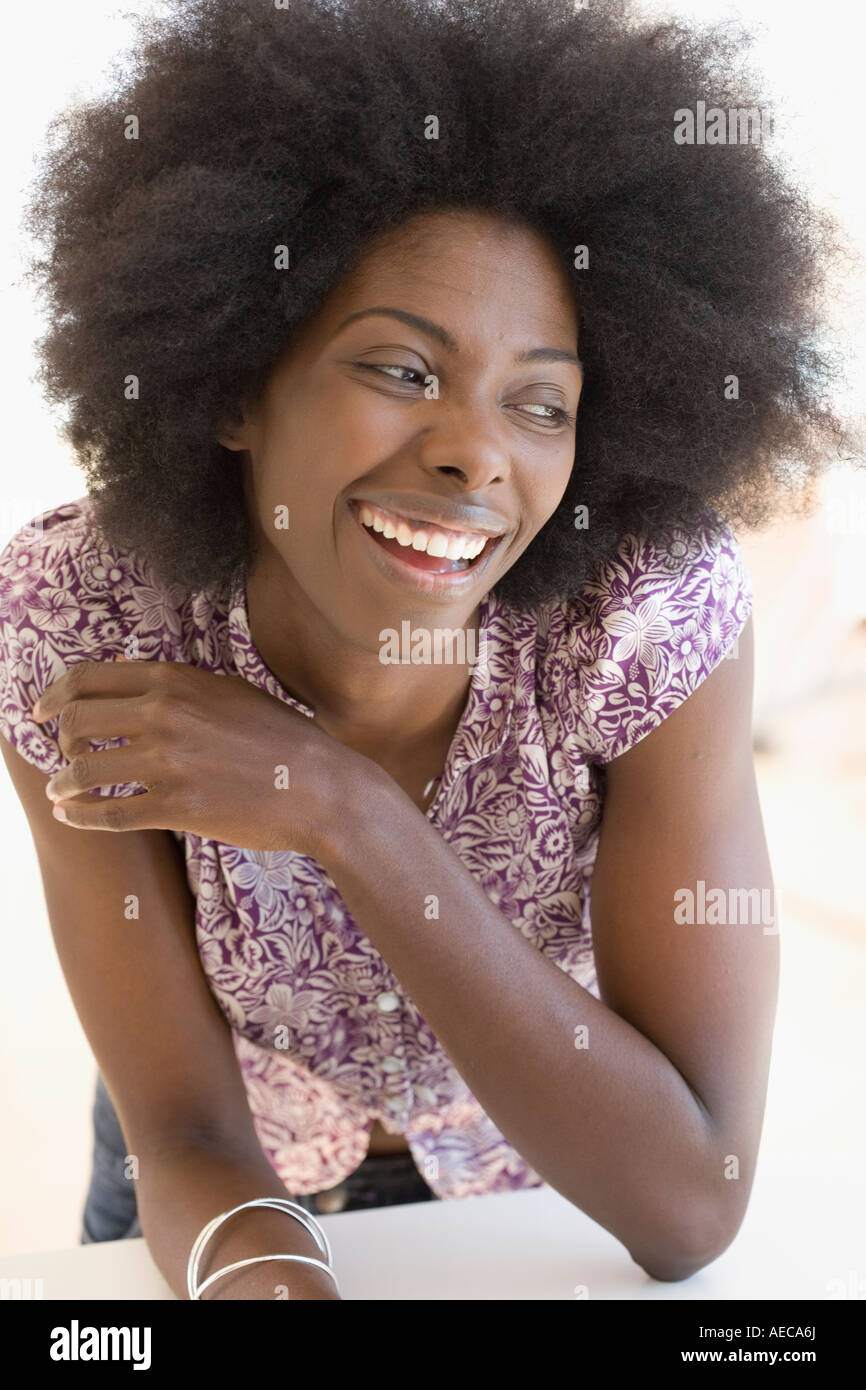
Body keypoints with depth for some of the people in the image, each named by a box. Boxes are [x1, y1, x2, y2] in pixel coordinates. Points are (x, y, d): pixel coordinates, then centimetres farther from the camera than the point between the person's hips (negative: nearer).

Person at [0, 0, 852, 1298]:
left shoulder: (658, 608, -27)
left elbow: (693, 1209, -28)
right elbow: (186, 1138, -19)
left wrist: (343, 810, -36)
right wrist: (262, 1267, -42)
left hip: (557, 1194, 0)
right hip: (241, 1191, 1)